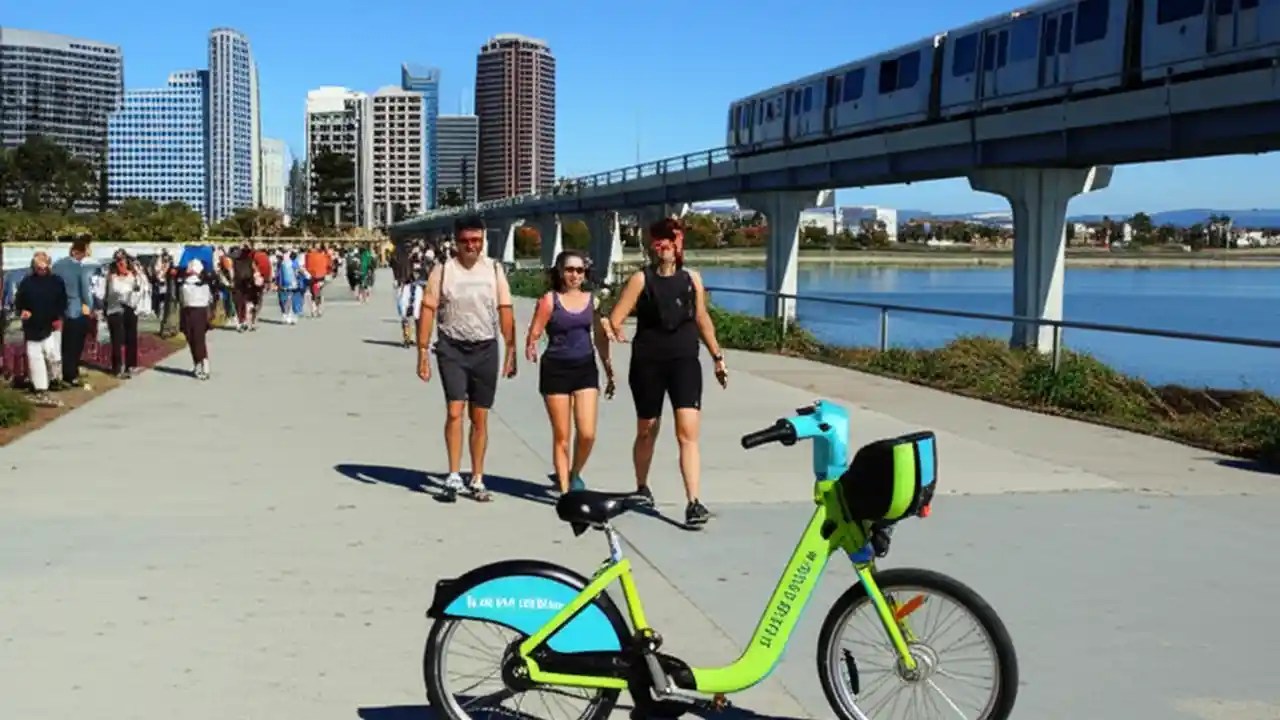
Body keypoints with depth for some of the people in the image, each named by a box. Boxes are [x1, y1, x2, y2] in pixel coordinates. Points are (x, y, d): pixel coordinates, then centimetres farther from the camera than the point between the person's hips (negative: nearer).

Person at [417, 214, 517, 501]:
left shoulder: (494, 270, 6)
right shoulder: (442, 270, 0)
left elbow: (505, 312, 5)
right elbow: (428, 310, -1)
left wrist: (511, 351, -1)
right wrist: (423, 351, -6)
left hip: (486, 348, 2)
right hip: (452, 348, -2)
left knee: (480, 417, 7)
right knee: (455, 410, -13)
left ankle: (477, 480, 15)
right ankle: (453, 476, -7)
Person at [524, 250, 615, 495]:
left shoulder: (591, 300, 9)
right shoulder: (549, 300, -3)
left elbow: (600, 338, 15)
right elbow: (534, 333, -7)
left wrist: (609, 372, 17)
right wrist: (530, 348, -27)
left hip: (585, 368, 3)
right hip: (556, 369, -3)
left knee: (587, 434, -5)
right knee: (561, 436, 4)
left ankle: (574, 474, 23)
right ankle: (565, 489, 15)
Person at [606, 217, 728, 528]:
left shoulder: (691, 278, 6)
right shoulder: (641, 279, -3)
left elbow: (702, 319, 16)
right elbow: (615, 319, -4)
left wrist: (717, 357, 18)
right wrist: (616, 333, -20)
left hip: (685, 361, 1)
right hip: (647, 364, -1)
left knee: (688, 432, -11)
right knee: (647, 431, 15)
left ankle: (693, 502, -12)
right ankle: (642, 488, 38)